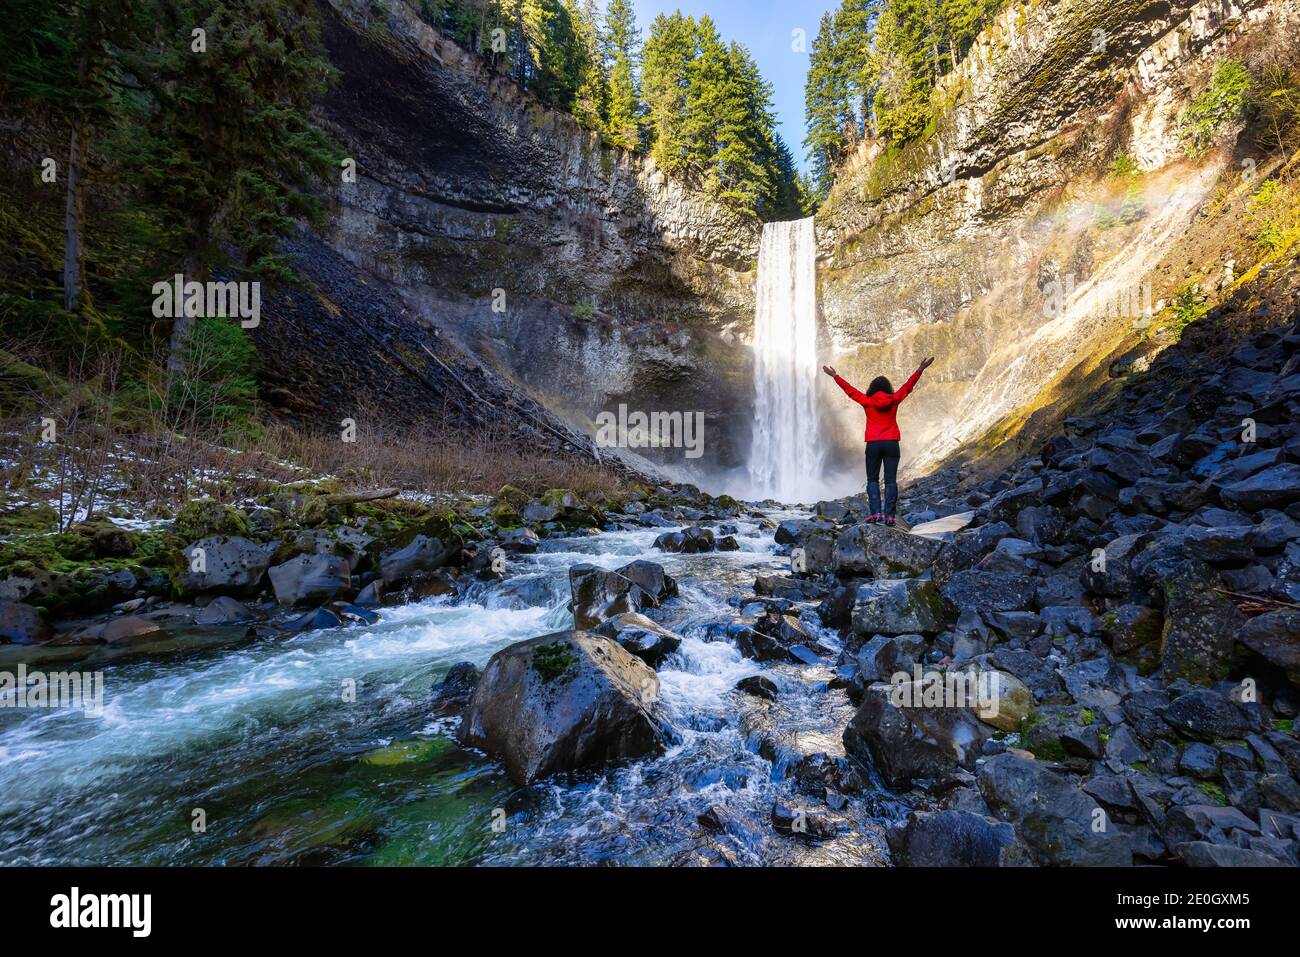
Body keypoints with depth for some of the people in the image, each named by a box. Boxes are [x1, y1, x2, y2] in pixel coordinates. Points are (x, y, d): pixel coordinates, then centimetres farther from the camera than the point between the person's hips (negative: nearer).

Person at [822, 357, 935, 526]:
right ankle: (889, 515, -4)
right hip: (892, 444, 1)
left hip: (873, 444, -1)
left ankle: (876, 512, -7)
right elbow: (908, 386, 13)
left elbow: (850, 390, 8)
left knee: (872, 480, 6)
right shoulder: (894, 400, 4)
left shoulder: (867, 402, 1)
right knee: (891, 481, 2)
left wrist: (835, 376, 16)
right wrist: (921, 369, 22)